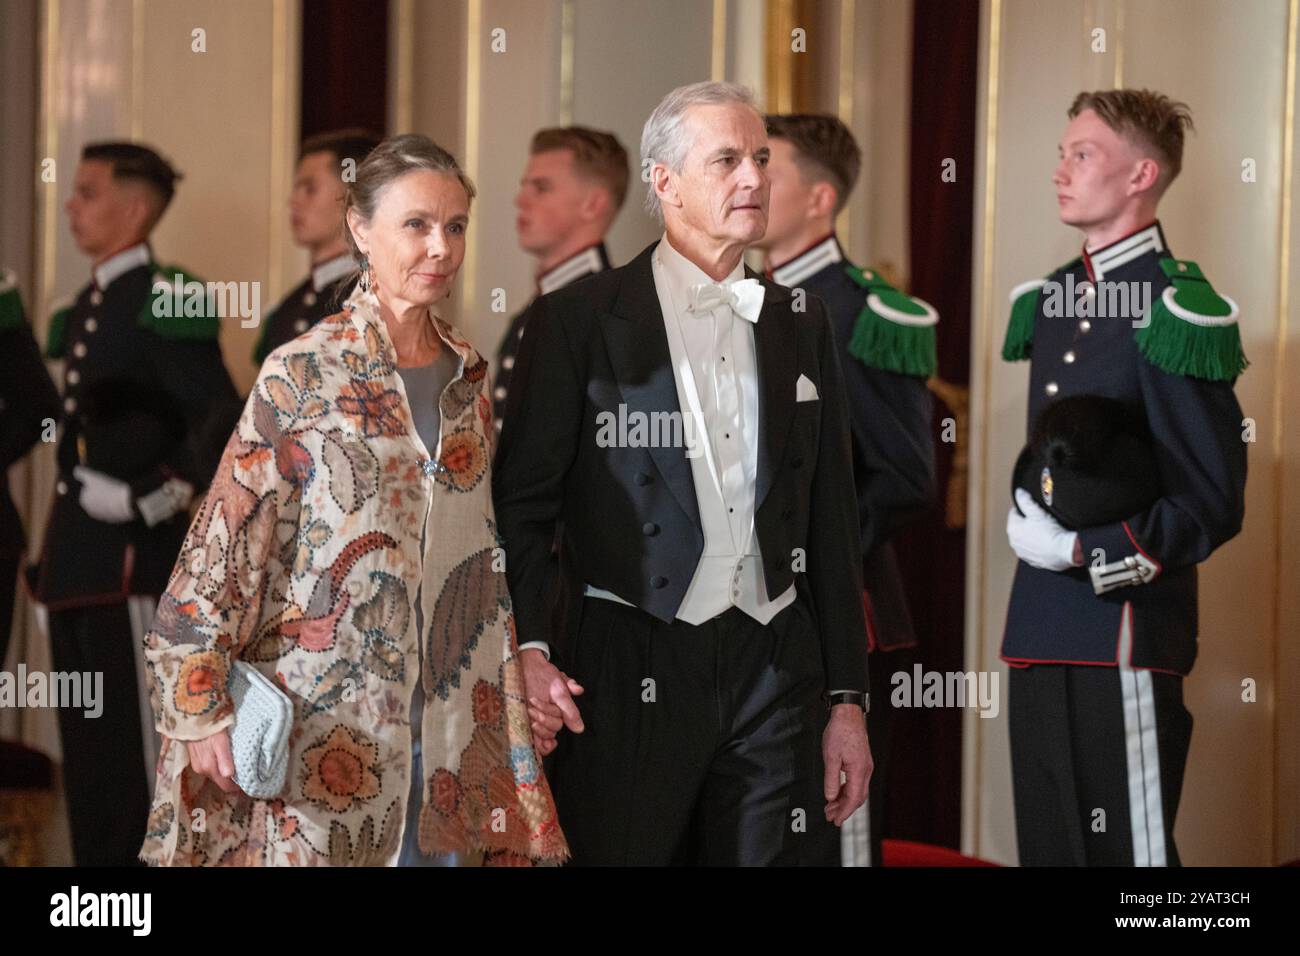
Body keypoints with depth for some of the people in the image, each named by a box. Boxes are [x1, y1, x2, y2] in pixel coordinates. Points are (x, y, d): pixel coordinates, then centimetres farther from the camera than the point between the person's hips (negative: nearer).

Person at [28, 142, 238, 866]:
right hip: (77, 563, 9)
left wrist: (156, 499, -21)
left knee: (136, 751, -6)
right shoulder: (83, 311, 16)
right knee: (87, 759, 12)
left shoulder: (166, 303, -11)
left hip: (133, 562, -9)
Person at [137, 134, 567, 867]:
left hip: (445, 718, 5)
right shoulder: (301, 374, -8)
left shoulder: (468, 376, 8)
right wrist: (201, 713, -12)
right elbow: (224, 544, -8)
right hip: (324, 721, -5)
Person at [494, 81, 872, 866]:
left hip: (776, 671, 4)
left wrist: (847, 699, 10)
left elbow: (832, 525, 13)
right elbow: (522, 504, -3)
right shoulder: (579, 320, -1)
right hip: (633, 674, -3)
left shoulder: (802, 328, 12)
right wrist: (528, 654, -16)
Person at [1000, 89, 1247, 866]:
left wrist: (1086, 549, -15)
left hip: (1125, 633, -8)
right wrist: (1030, 524, 12)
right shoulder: (1053, 301, 14)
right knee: (1048, 846, 11)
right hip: (1043, 629, 8)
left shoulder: (1178, 311, -11)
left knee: (1126, 849, -4)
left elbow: (1212, 504, -12)